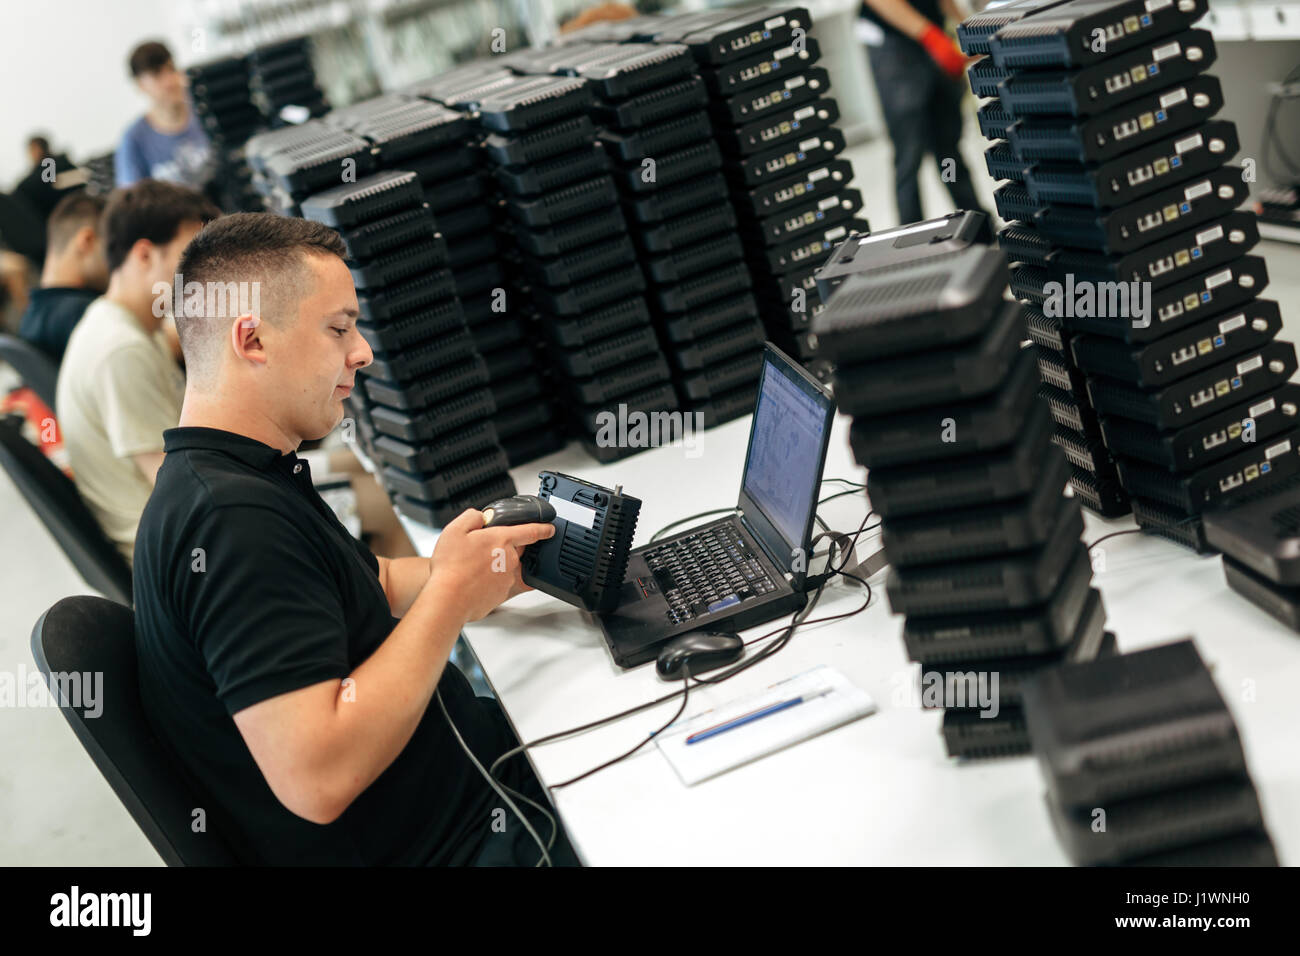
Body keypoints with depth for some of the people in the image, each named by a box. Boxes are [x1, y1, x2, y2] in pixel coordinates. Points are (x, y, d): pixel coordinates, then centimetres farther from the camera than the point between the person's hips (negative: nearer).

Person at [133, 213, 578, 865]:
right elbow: (317, 777, -33)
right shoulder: (232, 519, -28)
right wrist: (453, 591, -24)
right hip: (447, 841, -10)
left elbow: (383, 584, 17)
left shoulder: (250, 482, 6)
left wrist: (513, 566, 0)